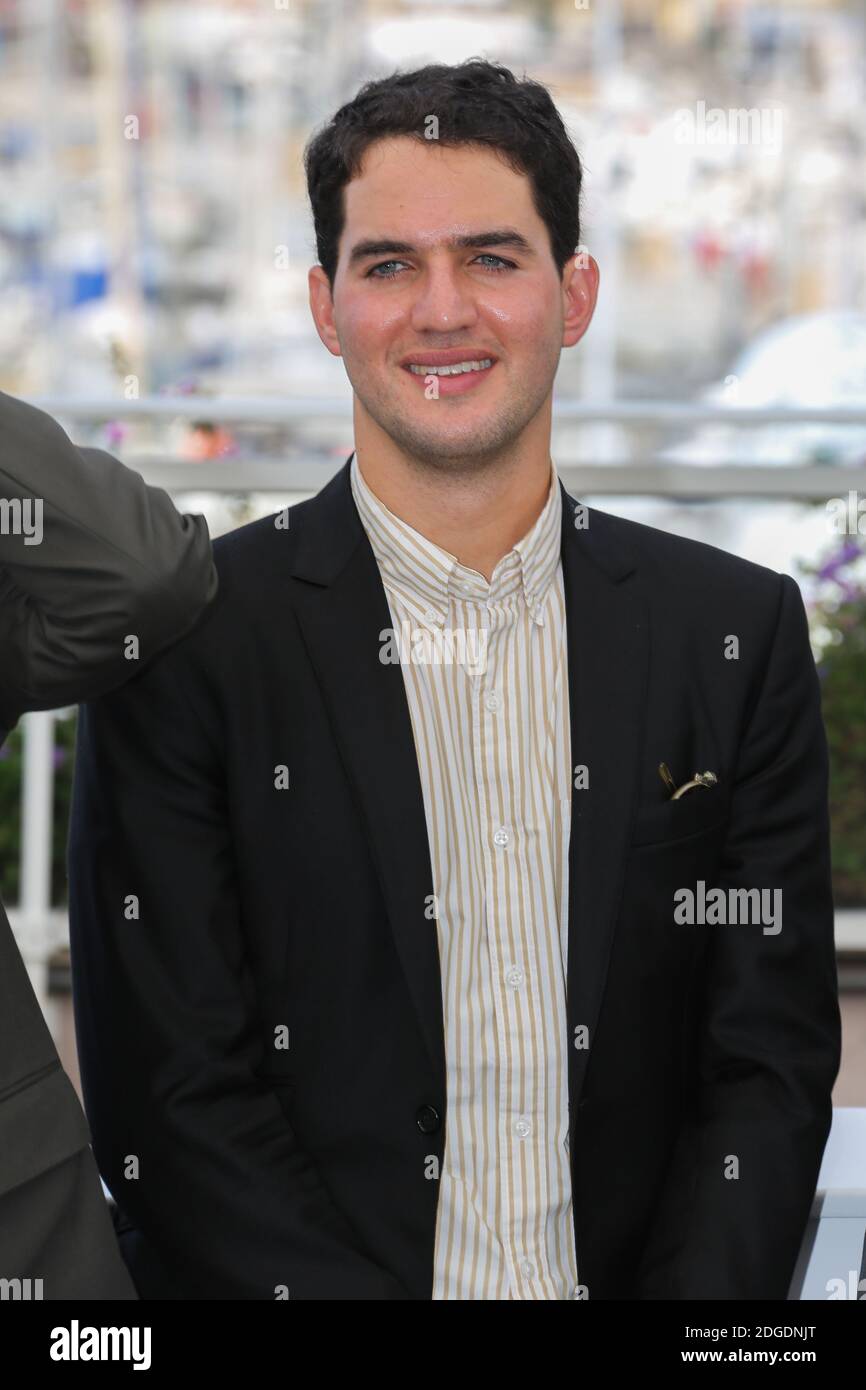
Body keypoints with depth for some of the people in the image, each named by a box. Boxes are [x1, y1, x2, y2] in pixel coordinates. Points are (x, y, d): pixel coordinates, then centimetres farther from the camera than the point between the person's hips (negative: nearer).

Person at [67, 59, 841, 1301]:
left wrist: (691, 1314, -9)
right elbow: (170, 1094, -2)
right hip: (299, 1288, 0)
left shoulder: (737, 633, 8)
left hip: (639, 1277, 1)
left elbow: (773, 1067, 7)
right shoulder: (190, 642, 1)